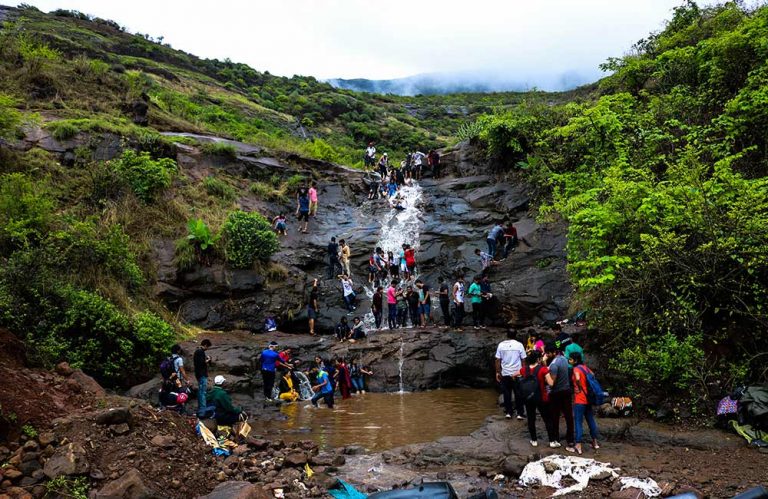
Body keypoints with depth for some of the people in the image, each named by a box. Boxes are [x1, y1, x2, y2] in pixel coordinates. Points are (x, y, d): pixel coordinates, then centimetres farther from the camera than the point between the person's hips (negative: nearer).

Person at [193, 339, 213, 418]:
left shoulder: (197, 350, 14)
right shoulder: (201, 352, -18)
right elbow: (201, 363, -26)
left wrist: (206, 359, 12)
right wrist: (207, 360, -9)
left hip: (199, 374, 11)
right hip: (202, 375, -11)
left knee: (200, 392, 18)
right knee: (203, 393, -10)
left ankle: (200, 409, 27)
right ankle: (202, 412, -11)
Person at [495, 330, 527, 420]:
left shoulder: (501, 345, -2)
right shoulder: (519, 345, -6)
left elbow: (498, 360, -2)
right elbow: (523, 360, -5)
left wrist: (498, 372, 6)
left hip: (505, 373, 2)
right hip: (517, 373, -1)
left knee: (507, 393, 11)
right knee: (518, 394, 7)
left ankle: (508, 412, 15)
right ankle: (520, 413, 9)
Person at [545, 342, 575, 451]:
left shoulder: (554, 364, -23)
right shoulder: (563, 358, 3)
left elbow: (551, 383, -24)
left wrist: (546, 372, -13)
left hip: (556, 393, -7)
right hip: (567, 390, 7)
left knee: (555, 418, 9)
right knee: (569, 416, 5)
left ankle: (556, 440, 19)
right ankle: (570, 442, 7)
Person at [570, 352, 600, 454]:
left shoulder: (576, 368, -15)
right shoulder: (584, 366, 8)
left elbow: (577, 379, -34)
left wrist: (579, 388, -17)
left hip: (579, 399, -8)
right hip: (588, 398, 8)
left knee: (578, 421, -4)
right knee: (591, 419, 17)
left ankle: (578, 446, -5)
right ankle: (595, 442, 26)